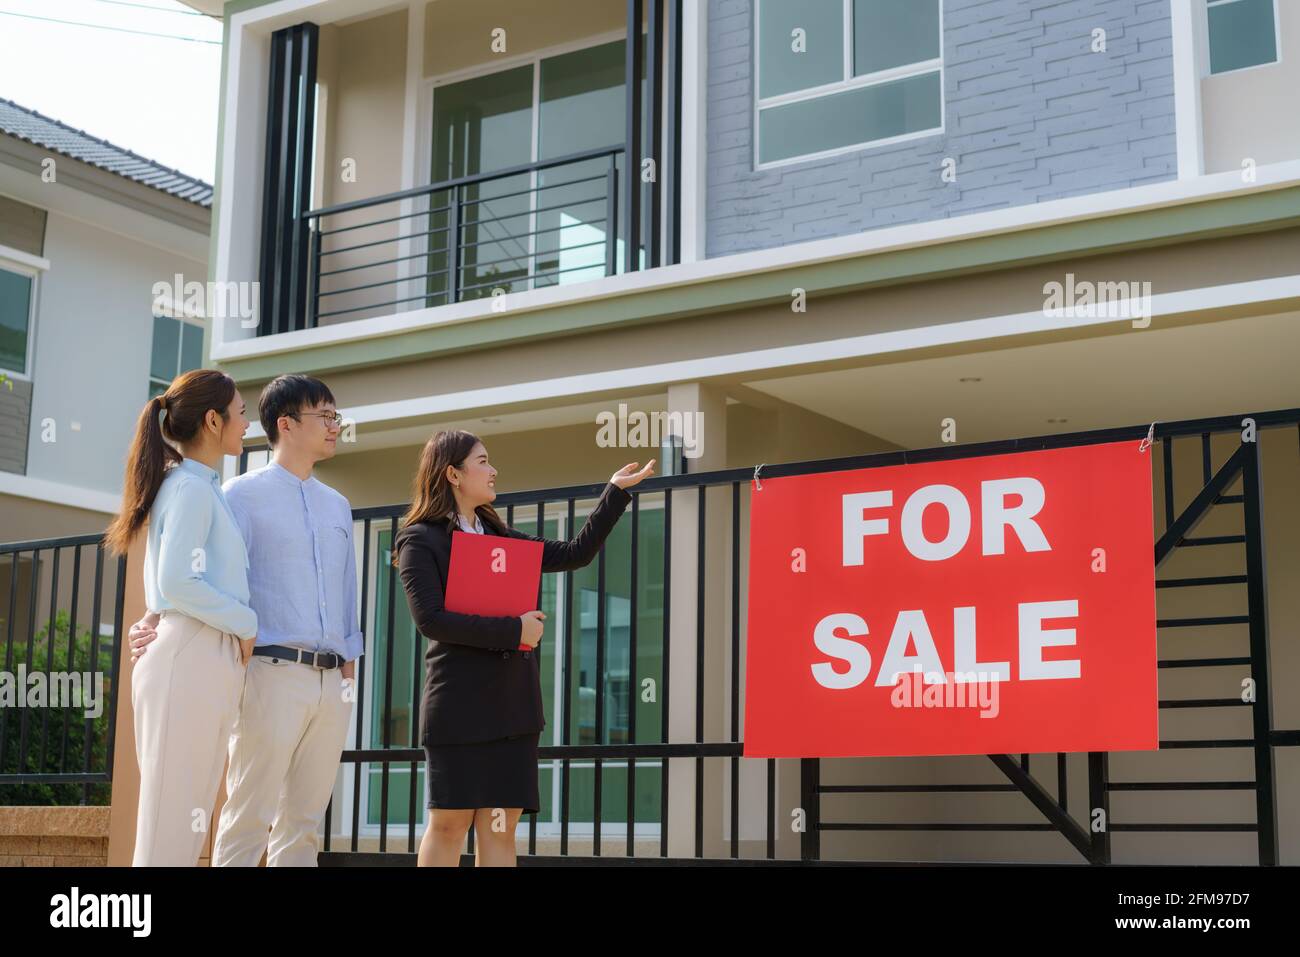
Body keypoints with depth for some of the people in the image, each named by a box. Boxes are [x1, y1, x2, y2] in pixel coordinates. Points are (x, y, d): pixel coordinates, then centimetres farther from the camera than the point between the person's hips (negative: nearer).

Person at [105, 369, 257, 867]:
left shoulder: (202, 488, 20)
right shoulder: (192, 488, -8)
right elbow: (177, 583, -18)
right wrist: (245, 623, -9)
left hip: (209, 662, 9)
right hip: (191, 659, -9)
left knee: (187, 823, 9)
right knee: (171, 825, -8)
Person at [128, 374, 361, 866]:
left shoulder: (338, 506, 20)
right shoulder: (244, 494, 1)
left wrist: (350, 658, 13)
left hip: (331, 680, 6)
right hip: (273, 672, -6)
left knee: (304, 823, 7)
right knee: (250, 817, -7)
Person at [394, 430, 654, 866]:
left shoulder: (501, 536, 19)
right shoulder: (420, 539, -1)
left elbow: (576, 552, 19)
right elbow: (430, 619, -12)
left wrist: (616, 491, 17)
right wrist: (513, 630, -13)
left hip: (513, 701, 6)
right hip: (459, 703, -6)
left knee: (500, 829, 2)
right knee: (449, 823, -2)